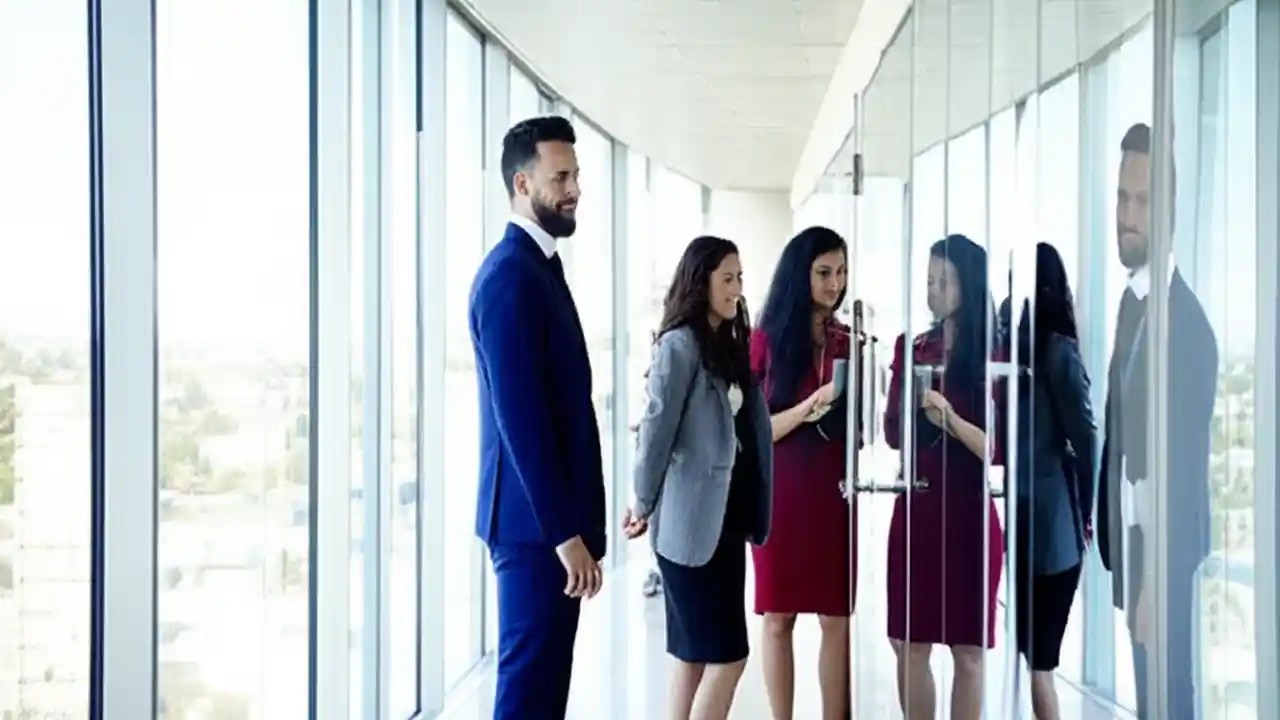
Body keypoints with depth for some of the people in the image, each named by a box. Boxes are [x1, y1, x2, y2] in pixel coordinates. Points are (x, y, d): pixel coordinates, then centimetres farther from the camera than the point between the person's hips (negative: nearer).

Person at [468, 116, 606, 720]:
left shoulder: (539, 267, 16)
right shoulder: (511, 274, -16)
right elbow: (519, 417, -22)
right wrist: (566, 531, -22)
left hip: (552, 517, 10)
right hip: (537, 522, -10)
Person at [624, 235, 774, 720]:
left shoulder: (728, 344, 14)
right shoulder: (680, 344, -11)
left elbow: (747, 428, 13)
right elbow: (657, 428, -11)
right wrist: (644, 506, -4)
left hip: (724, 517, 8)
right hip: (692, 520, -8)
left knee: (697, 652, 11)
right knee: (726, 654, -8)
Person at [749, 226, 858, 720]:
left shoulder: (849, 342, 8)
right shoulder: (766, 340, -2)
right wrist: (806, 409, -21)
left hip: (834, 494, 3)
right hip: (780, 494, -3)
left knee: (837, 619, 4)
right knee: (778, 620, 3)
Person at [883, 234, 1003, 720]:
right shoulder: (911, 349, 8)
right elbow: (894, 435, 9)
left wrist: (951, 419, -22)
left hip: (969, 513, -4)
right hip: (915, 508, 4)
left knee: (967, 648, 4)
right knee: (909, 643, 8)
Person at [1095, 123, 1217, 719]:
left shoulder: (1184, 317, -19)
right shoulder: (1130, 300, 10)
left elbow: (1183, 463, -20)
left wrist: (1155, 580, -19)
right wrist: (1116, 552, 13)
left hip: (1164, 559, -9)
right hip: (1130, 545, 9)